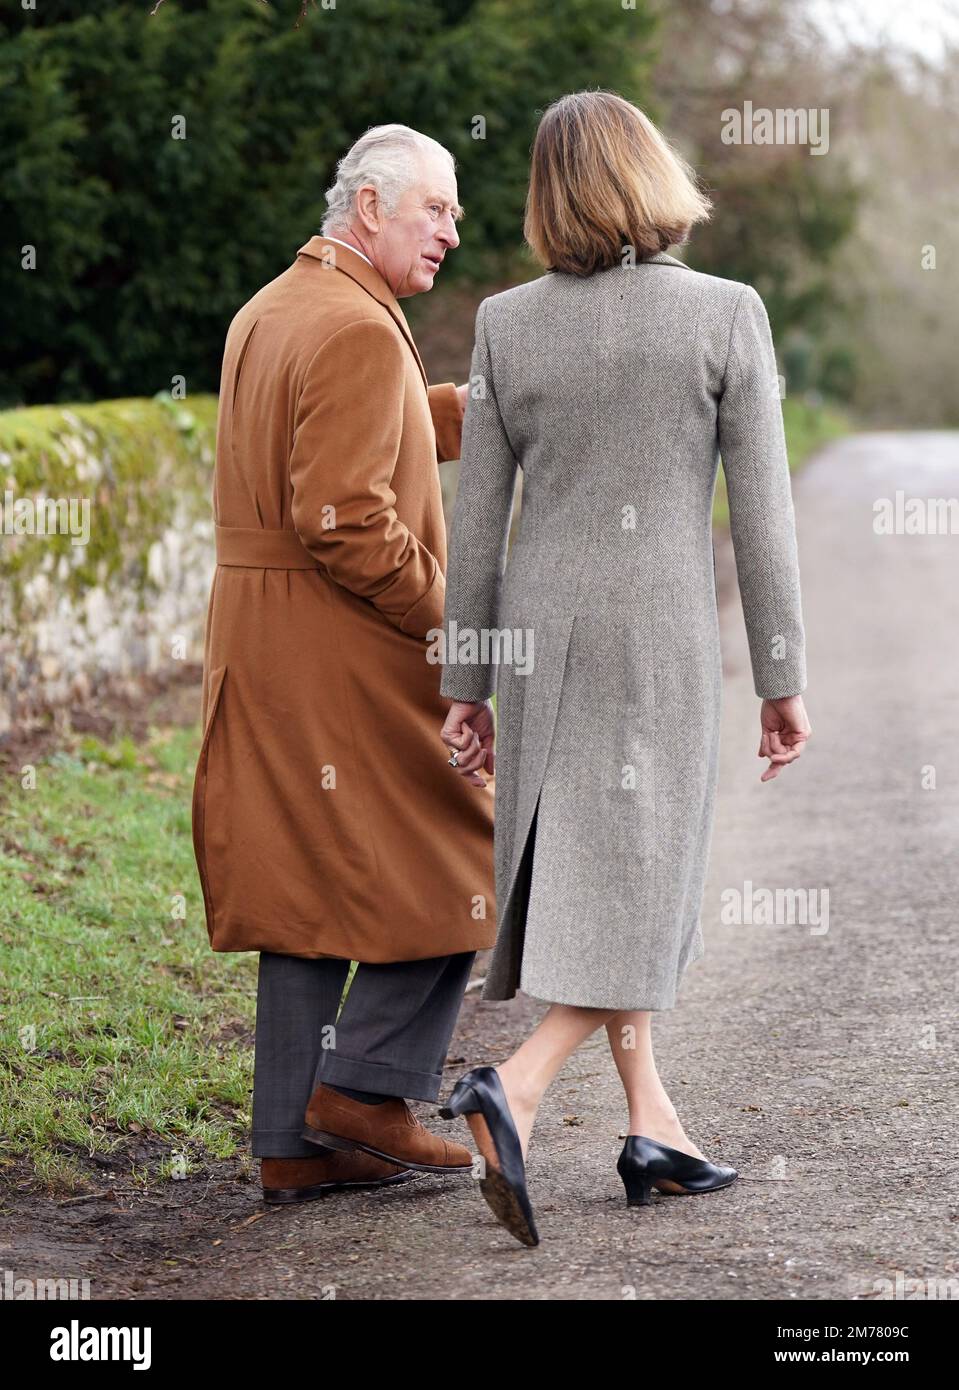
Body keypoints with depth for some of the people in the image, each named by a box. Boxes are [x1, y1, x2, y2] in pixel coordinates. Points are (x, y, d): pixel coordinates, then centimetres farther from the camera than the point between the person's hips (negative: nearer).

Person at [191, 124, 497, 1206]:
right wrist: (450, 615, -15)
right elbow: (343, 516, -23)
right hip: (348, 647, -10)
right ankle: (366, 1087, 2)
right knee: (453, 859, 3)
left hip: (259, 648, 10)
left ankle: (295, 1143, 13)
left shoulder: (268, 310, 17)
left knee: (307, 888, 11)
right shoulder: (359, 333, -15)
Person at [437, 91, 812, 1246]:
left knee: (585, 879, 16)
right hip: (661, 633, -4)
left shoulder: (507, 323, -1)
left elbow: (477, 520, 2)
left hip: (538, 630, 4)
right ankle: (513, 1089, -22)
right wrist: (783, 677, -1)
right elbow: (761, 513, -8)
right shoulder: (726, 315, -9)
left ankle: (652, 1126, 21)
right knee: (636, 892, 0)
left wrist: (464, 685, 9)